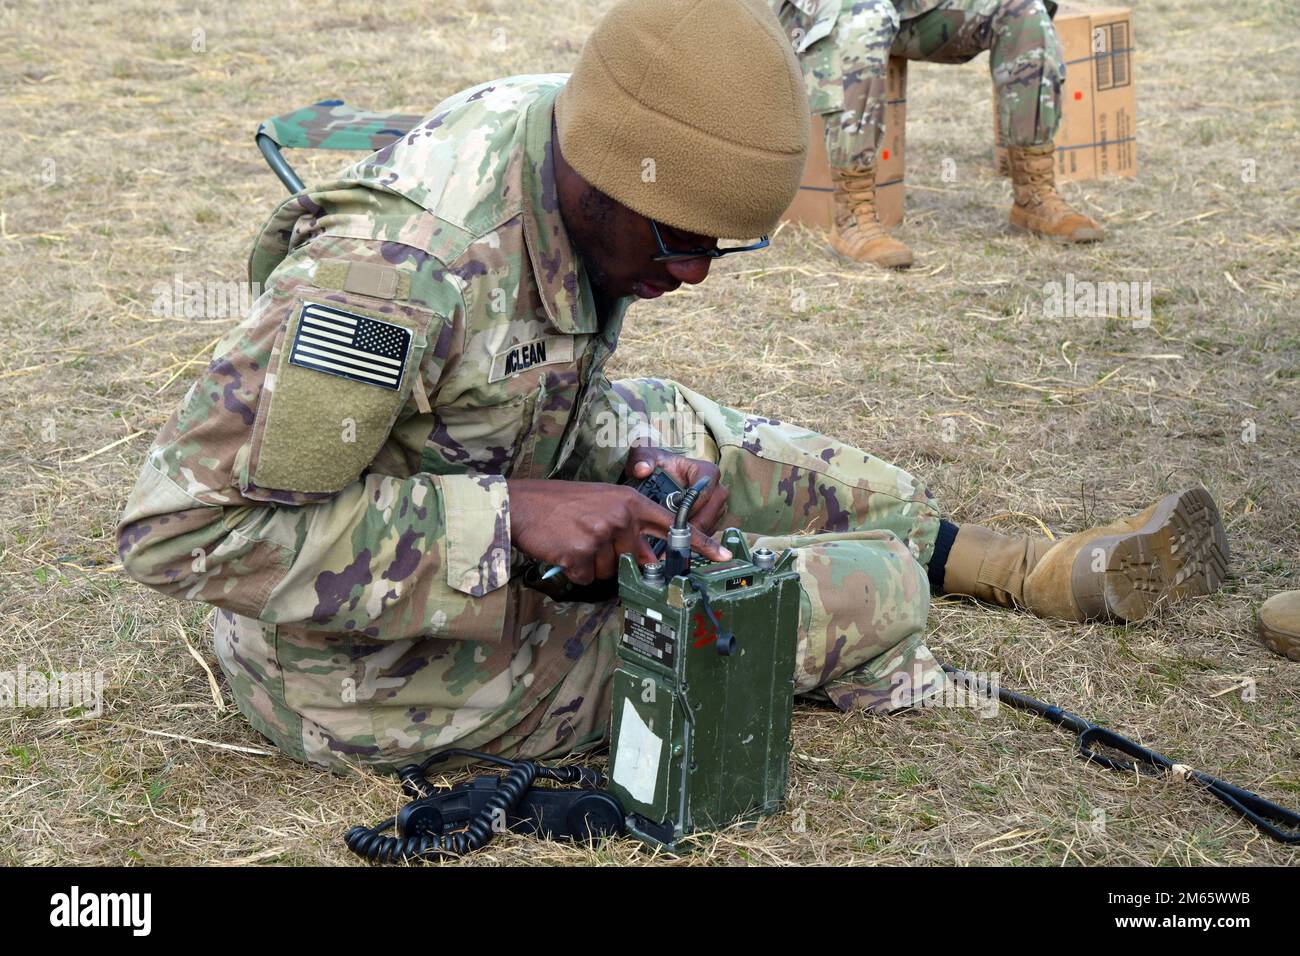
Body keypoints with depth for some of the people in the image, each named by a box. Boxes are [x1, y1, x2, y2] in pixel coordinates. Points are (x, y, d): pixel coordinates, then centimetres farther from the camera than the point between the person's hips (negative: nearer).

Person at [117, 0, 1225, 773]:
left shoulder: (561, 144, -9)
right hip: (375, 671, -8)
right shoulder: (398, 269, -36)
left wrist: (640, 461, -12)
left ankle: (1046, 569, 30)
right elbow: (180, 525, -33)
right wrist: (512, 518, -35)